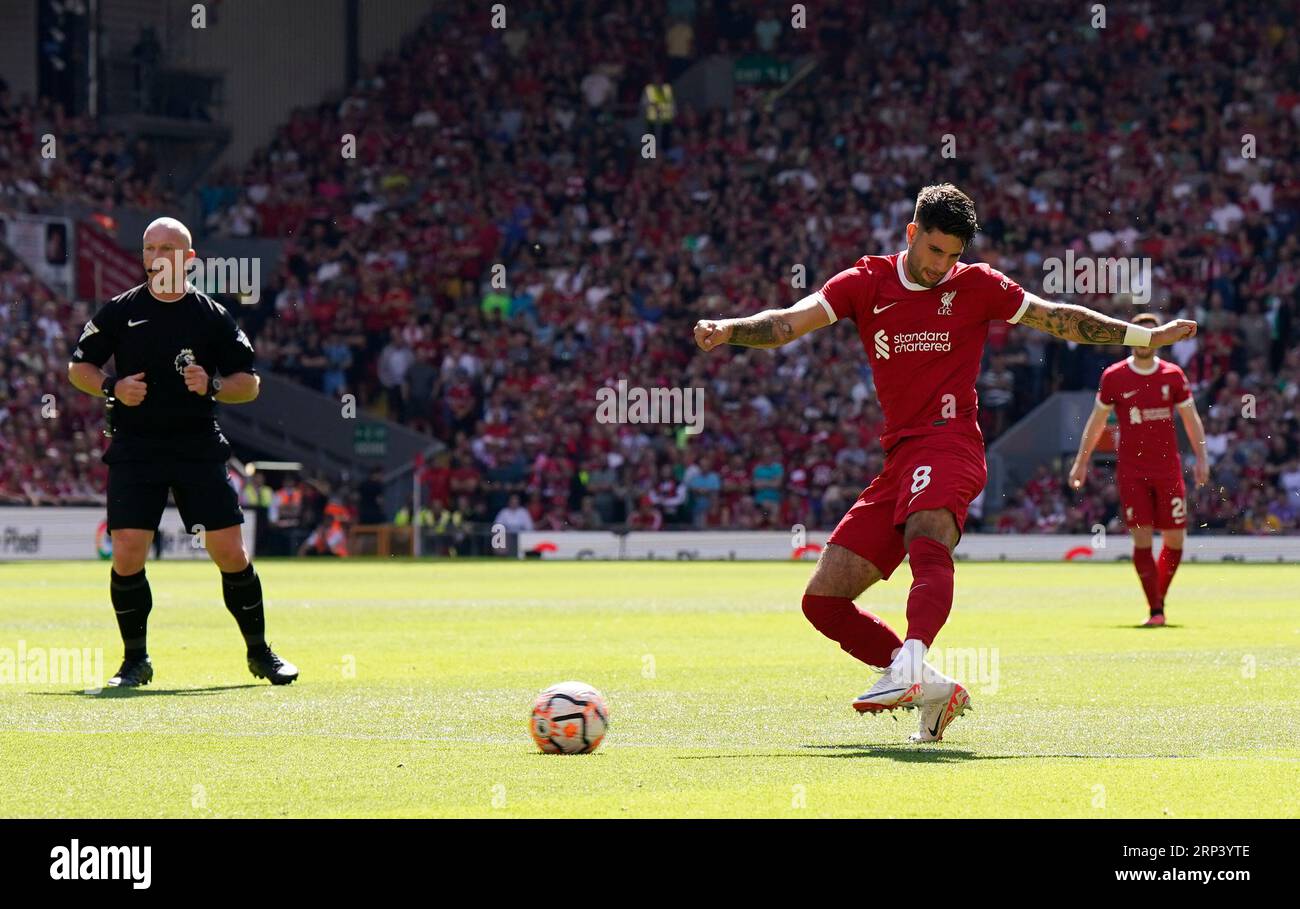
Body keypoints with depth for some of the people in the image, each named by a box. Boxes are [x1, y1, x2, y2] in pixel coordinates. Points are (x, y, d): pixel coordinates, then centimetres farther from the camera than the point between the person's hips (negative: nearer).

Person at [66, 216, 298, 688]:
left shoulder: (214, 316, 4)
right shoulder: (119, 311, 5)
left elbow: (249, 383, 6)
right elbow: (78, 367, 11)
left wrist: (213, 386, -13)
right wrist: (112, 388, -8)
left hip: (200, 449, 0)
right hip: (135, 449, 0)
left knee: (230, 552, -4)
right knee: (127, 556, -8)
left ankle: (260, 652, 13)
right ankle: (135, 659, 8)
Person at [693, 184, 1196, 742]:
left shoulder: (976, 286, 10)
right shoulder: (866, 283, 13)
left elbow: (1058, 318, 18)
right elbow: (791, 322, 2)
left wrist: (1146, 337, 17)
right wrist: (728, 330, -17)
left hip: (948, 445, -5)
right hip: (898, 460, 5)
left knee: (927, 543, -37)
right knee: (822, 600, -1)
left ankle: (910, 664, -60)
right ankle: (931, 689, 3)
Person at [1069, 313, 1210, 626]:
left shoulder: (1173, 375, 4)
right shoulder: (1114, 377, 1)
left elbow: (1191, 418, 8)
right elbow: (1097, 421, 9)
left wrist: (1201, 457, -2)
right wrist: (1081, 462, 8)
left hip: (1168, 470, 2)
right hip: (1131, 471, -2)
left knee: (1175, 540, 1)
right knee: (1142, 539, -10)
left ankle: (1159, 598, 21)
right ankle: (1155, 610, -7)